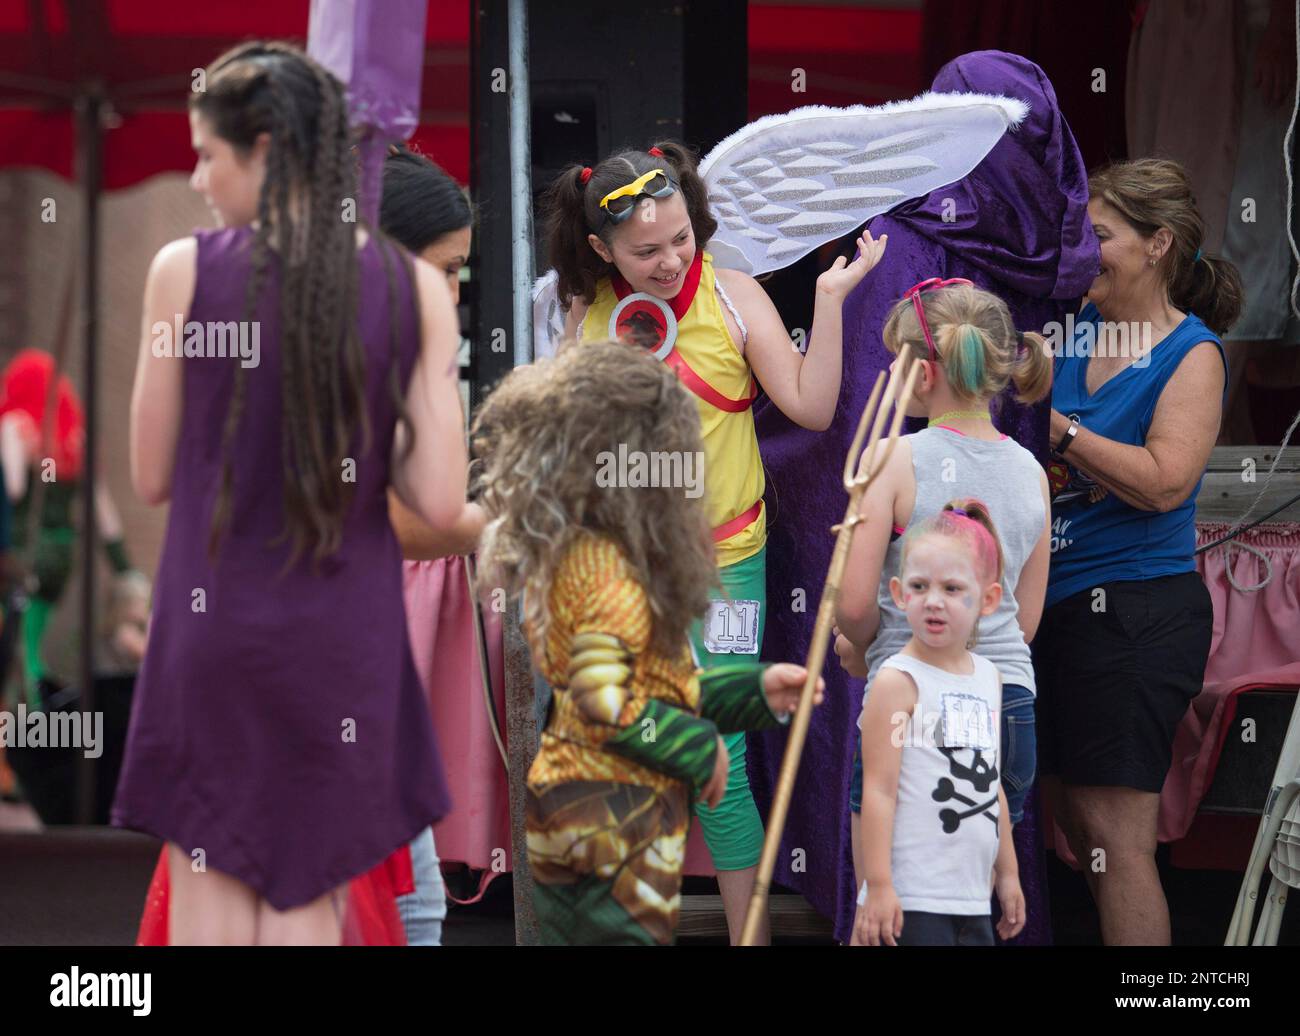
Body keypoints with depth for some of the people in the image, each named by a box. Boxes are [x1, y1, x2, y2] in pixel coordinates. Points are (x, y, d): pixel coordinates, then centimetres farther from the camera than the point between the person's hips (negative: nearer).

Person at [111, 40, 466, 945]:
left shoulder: (185, 270, -8)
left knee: (210, 884, 10)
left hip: (212, 625, -1)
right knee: (306, 896, 11)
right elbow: (440, 500, -8)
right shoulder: (416, 289, -5)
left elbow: (152, 478, -1)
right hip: (345, 634, 1)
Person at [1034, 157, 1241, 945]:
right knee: (1075, 820, 11)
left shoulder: (1192, 354, -7)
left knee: (1115, 833, -9)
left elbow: (1164, 482, -19)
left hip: (1137, 607, -7)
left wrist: (1054, 426, -20)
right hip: (1053, 601, 7)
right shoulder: (1073, 330, 10)